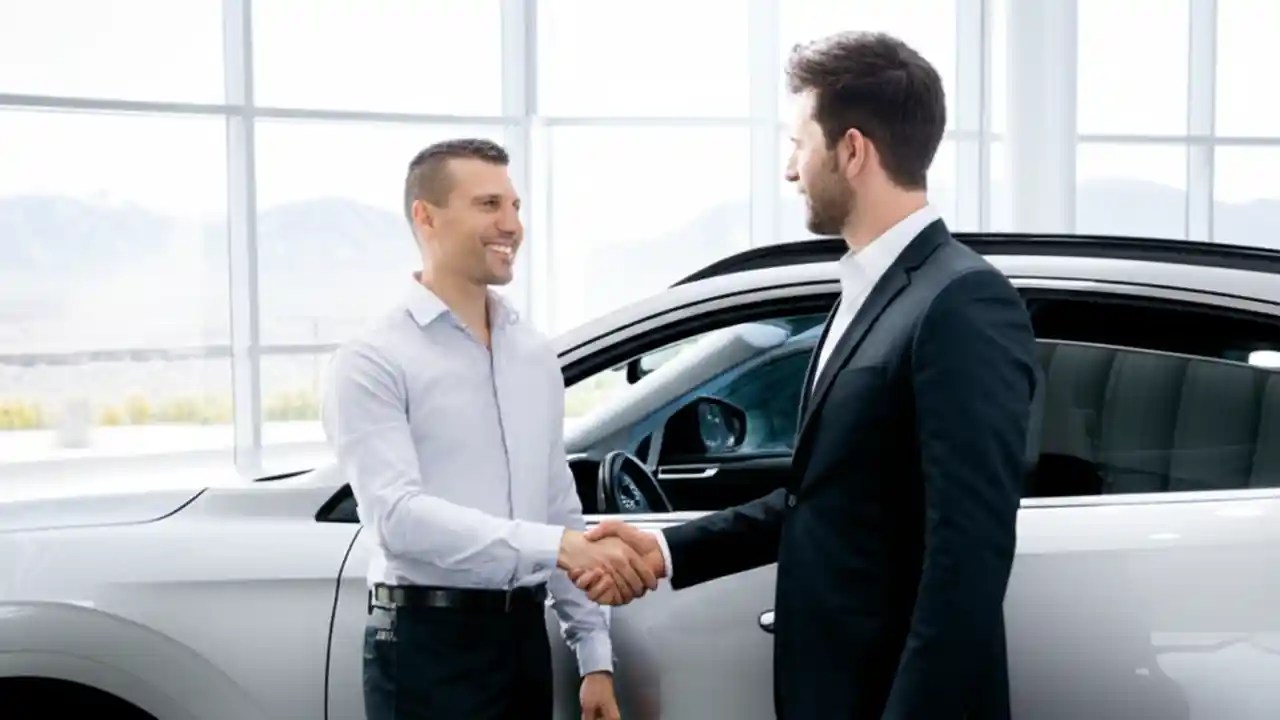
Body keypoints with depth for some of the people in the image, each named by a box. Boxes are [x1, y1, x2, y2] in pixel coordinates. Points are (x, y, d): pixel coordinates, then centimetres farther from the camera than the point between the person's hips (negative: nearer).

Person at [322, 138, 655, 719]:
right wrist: (556, 547, -28)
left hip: (525, 636, 6)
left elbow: (562, 509, 13)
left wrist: (595, 657, 10)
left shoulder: (536, 357, 11)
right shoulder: (373, 363, -9)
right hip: (428, 644, -5)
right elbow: (398, 515, -21)